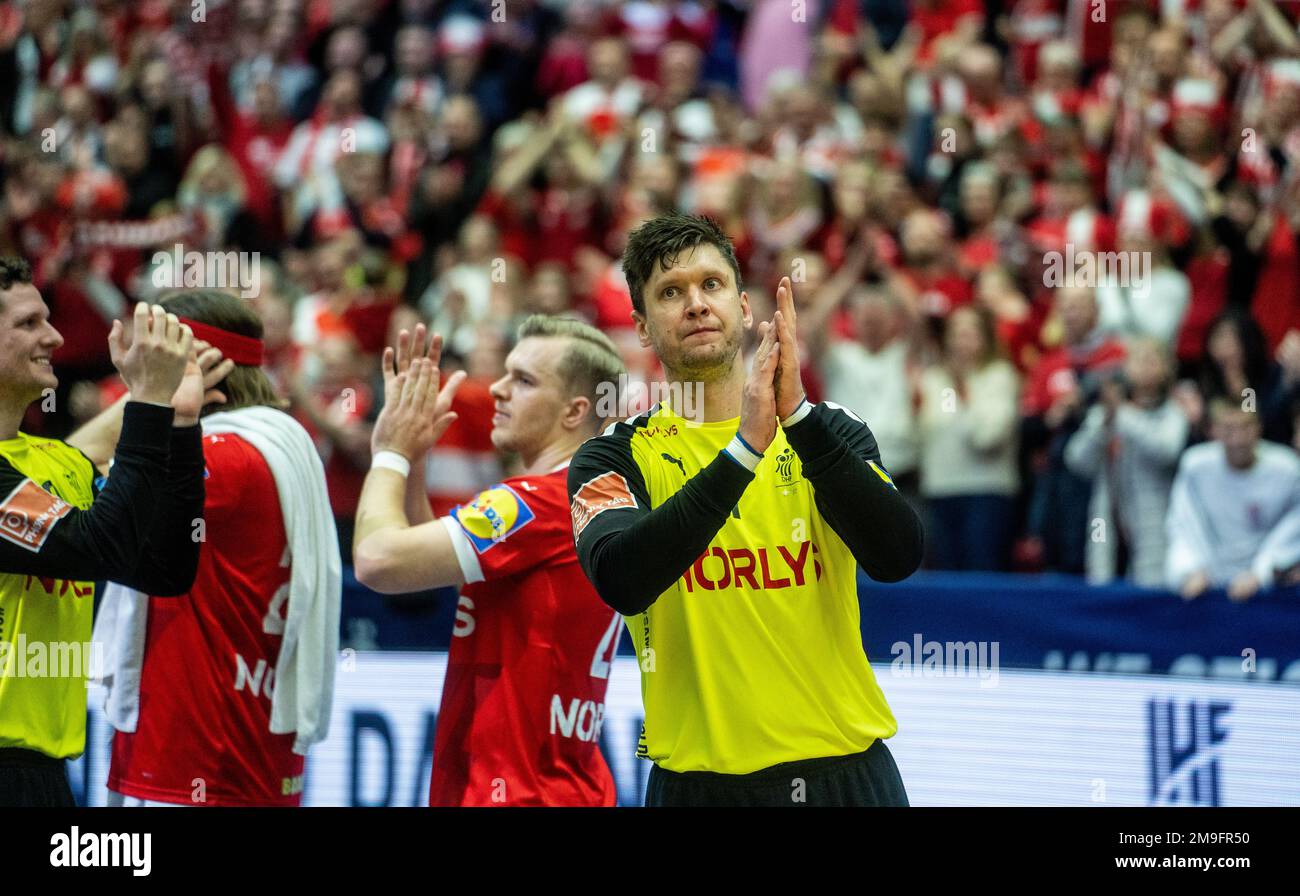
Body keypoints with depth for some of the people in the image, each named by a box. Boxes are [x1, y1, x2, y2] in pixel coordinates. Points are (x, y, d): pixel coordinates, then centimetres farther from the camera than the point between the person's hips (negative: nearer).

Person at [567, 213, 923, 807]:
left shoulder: (831, 434, 4)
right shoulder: (615, 459, 0)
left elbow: (897, 557, -14)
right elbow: (620, 580, -21)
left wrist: (797, 413, -23)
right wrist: (745, 447, -27)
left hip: (847, 770, 2)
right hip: (701, 779, -2)